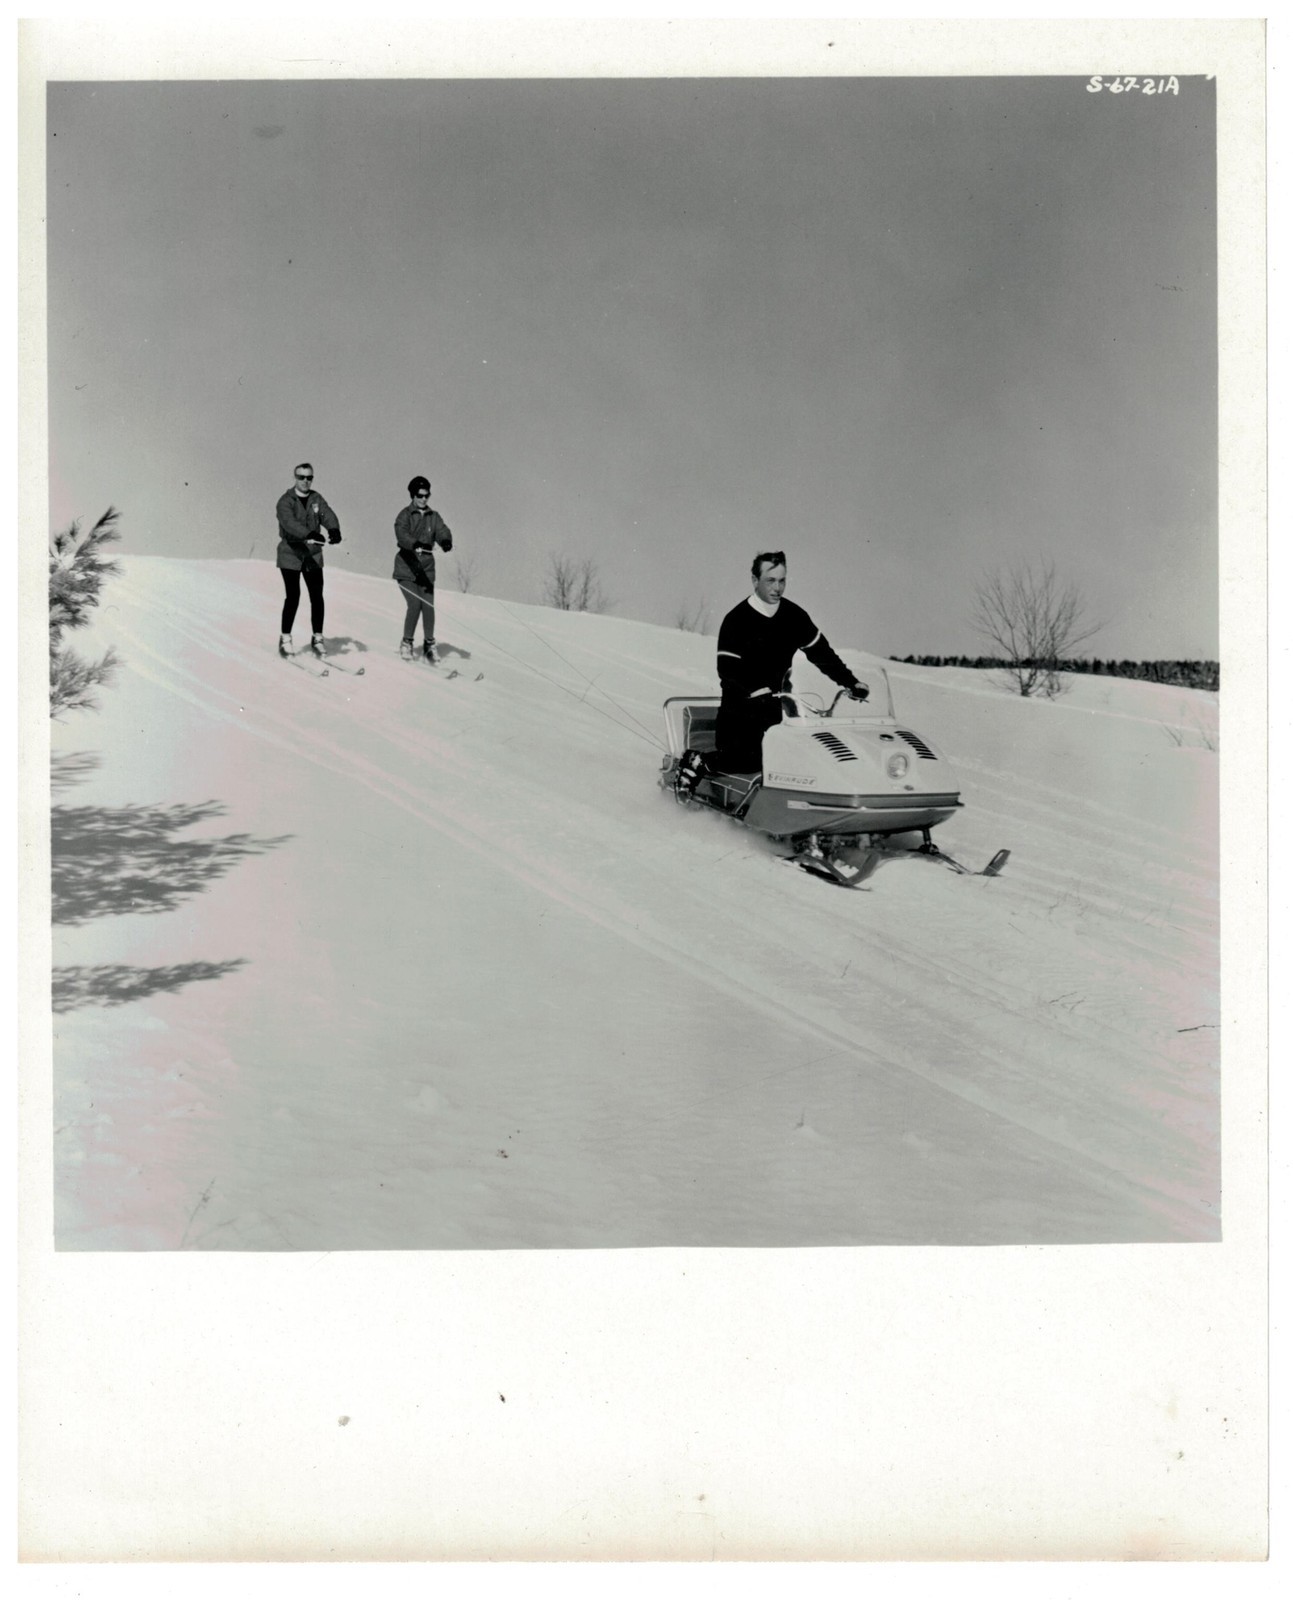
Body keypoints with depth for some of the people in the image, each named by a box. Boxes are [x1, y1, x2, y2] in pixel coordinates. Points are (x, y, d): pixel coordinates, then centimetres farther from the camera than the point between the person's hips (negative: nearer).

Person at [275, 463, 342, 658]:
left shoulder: (316, 499, 7)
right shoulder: (286, 501, -8)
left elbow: (328, 515, -10)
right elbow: (289, 522, -26)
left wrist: (334, 530, -34)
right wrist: (309, 534, -44)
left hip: (313, 555, 4)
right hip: (290, 555, -4)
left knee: (317, 596, -1)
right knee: (293, 596, -7)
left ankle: (317, 638, 9)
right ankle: (285, 638, 6)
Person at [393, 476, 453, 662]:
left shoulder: (433, 517, 9)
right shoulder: (405, 515, -4)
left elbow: (442, 531, -8)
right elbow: (402, 535, -22)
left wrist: (446, 541, -32)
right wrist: (417, 545, -42)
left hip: (426, 569, 3)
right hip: (406, 569, -3)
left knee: (428, 606, -8)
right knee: (415, 604, -16)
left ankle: (429, 644, 12)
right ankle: (407, 642, 3)